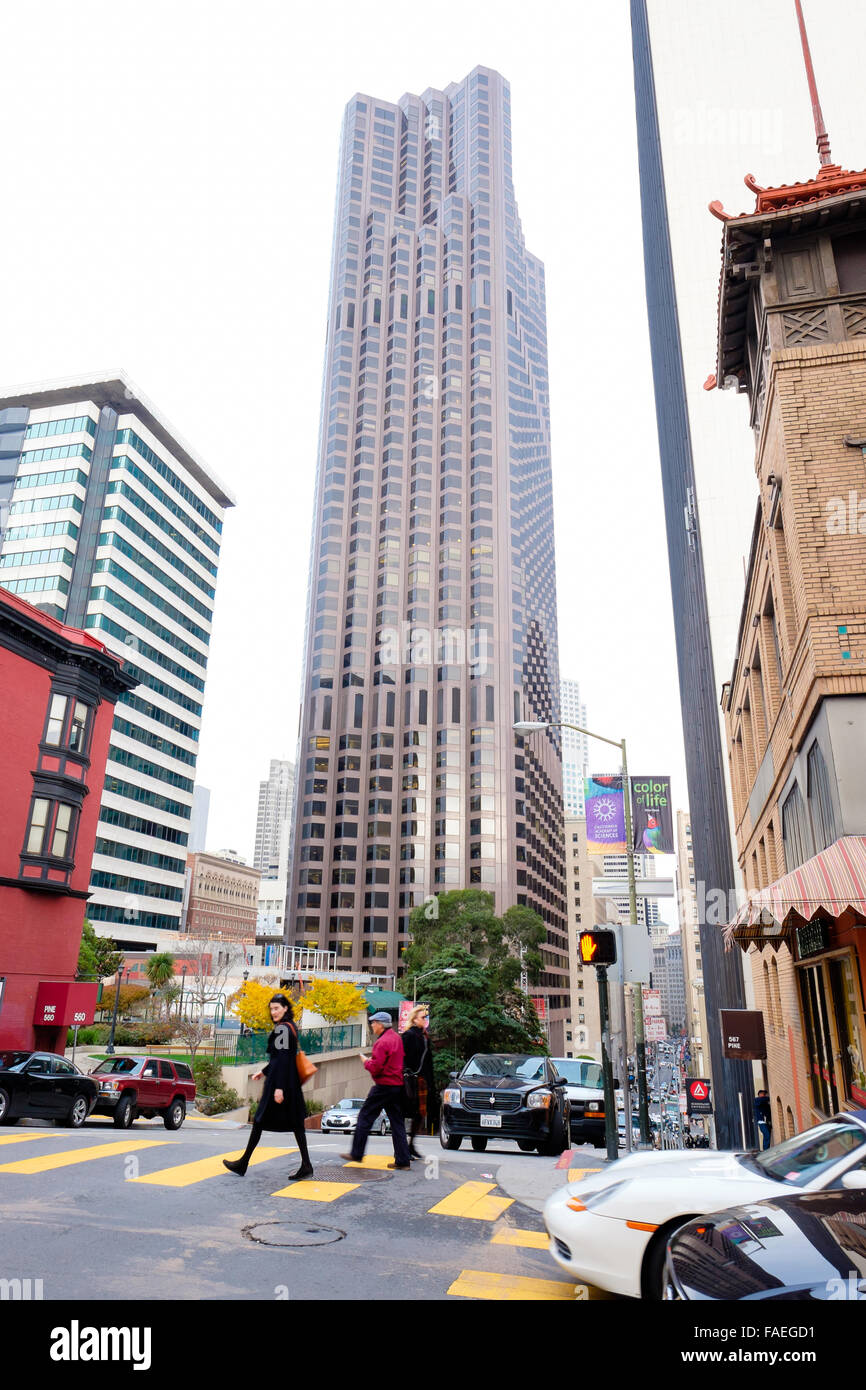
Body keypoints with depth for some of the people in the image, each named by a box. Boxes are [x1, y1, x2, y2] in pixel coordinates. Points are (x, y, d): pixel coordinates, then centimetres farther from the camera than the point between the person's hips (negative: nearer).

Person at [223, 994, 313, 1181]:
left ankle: (243, 1164, 14)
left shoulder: (282, 1028, -16)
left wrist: (279, 1087, -22)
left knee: (260, 1120, 3)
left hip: (279, 1081, -9)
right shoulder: (290, 1026, 13)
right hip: (291, 1081, 9)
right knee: (295, 1122, 7)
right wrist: (264, 1071, 28)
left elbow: (283, 1059, -21)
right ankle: (306, 1165, 4)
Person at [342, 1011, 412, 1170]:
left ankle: (356, 1154, 11)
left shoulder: (382, 1042, -16)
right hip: (398, 1085, 8)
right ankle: (403, 1160, 8)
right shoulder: (398, 1038, 12)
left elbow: (375, 1067, -20)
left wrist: (367, 1062, -1)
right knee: (397, 1122, 10)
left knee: (365, 1117, 5)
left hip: (383, 1086, -8)